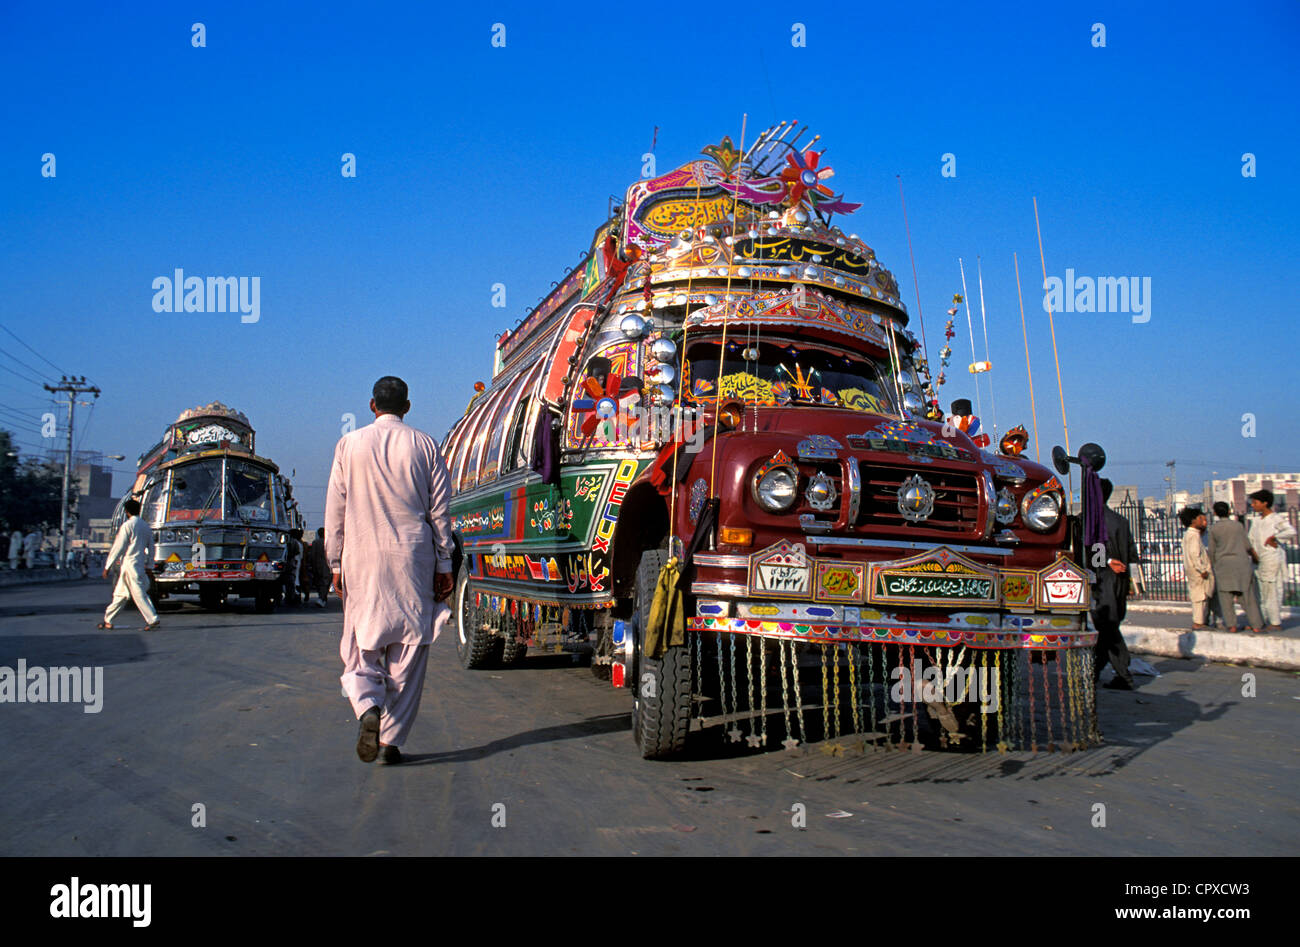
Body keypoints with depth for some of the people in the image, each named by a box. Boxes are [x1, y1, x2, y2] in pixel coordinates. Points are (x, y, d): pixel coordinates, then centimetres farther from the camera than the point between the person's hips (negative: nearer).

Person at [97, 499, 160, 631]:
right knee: (120, 593, 14)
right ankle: (108, 621, 19)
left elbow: (118, 547, -11)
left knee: (139, 594, -7)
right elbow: (151, 547, 14)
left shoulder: (127, 526, -11)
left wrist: (107, 566, -6)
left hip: (129, 564, -7)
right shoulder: (146, 526, 11)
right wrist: (149, 566, 20)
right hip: (140, 564, 7)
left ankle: (152, 619, -11)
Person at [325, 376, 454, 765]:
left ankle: (368, 708, -17)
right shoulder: (425, 445, 3)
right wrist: (443, 565, 8)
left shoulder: (349, 445, 5)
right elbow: (440, 511, 3)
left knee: (361, 645, 10)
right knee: (409, 648, 6)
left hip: (362, 558, 1)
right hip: (412, 557, 0)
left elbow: (335, 511, 5)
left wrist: (336, 563, 12)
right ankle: (392, 739, 7)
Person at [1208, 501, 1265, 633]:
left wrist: (1213, 565, 17)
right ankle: (1256, 625, 8)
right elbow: (1247, 546, 5)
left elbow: (1212, 551, 2)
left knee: (1226, 596, 3)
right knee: (1248, 595, 6)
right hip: (1241, 562, 1)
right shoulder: (1238, 526, 1)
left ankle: (1231, 625, -1)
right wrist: (1254, 554, 26)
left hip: (1223, 564, -1)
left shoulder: (1214, 529, -2)